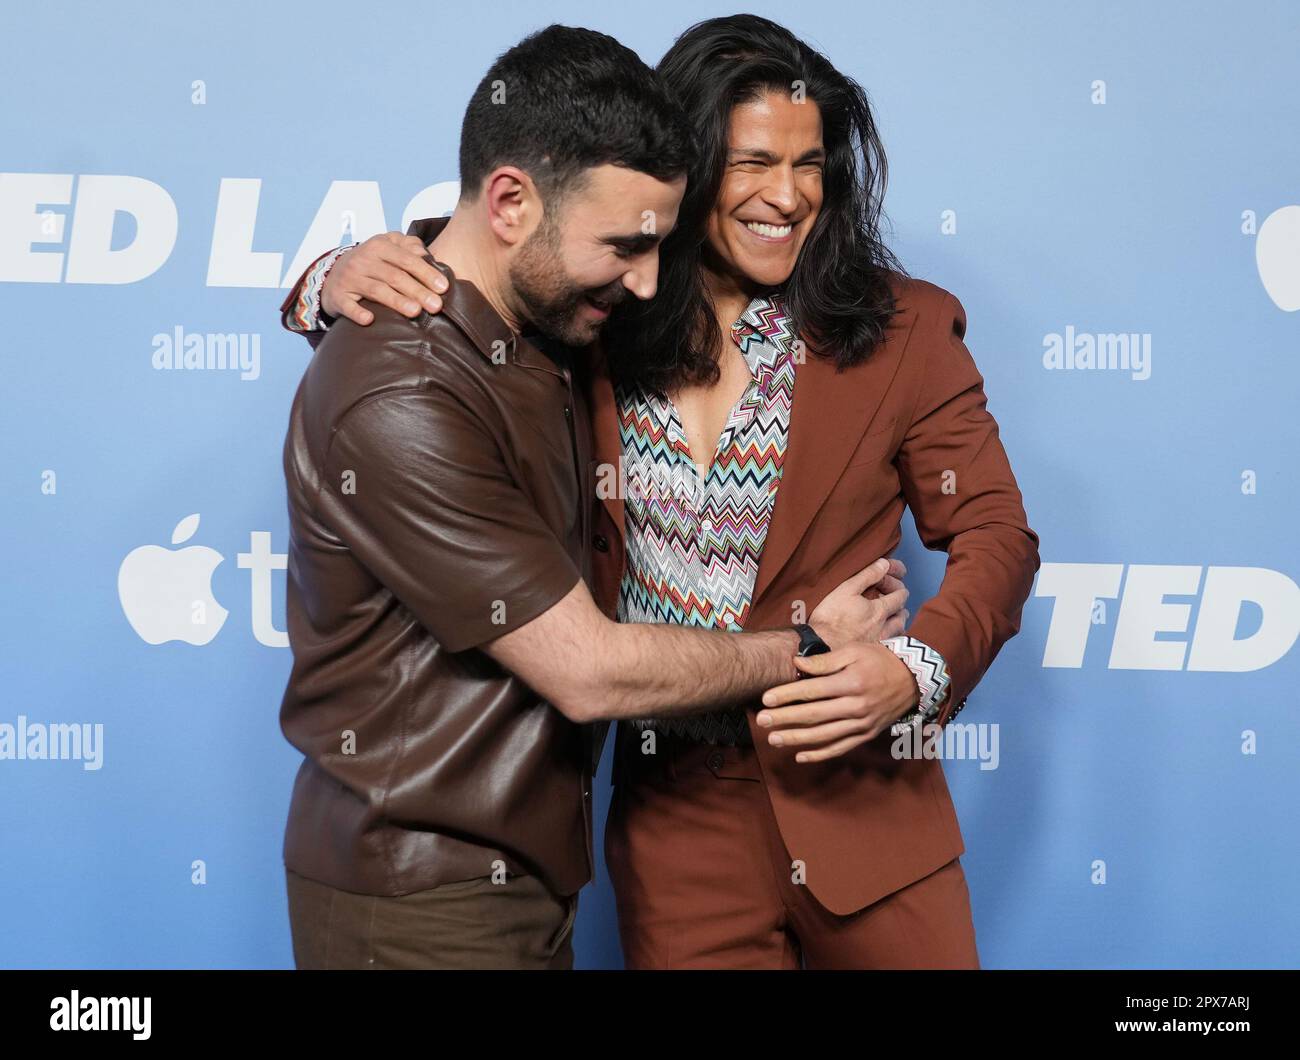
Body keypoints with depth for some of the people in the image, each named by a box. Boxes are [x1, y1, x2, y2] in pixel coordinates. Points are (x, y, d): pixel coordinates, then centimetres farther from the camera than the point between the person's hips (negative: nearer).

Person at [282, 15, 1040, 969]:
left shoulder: (904, 331, -6)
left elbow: (995, 536, -4)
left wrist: (913, 671, -23)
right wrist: (340, 279, -18)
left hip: (856, 803, -1)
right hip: (672, 818, 1)